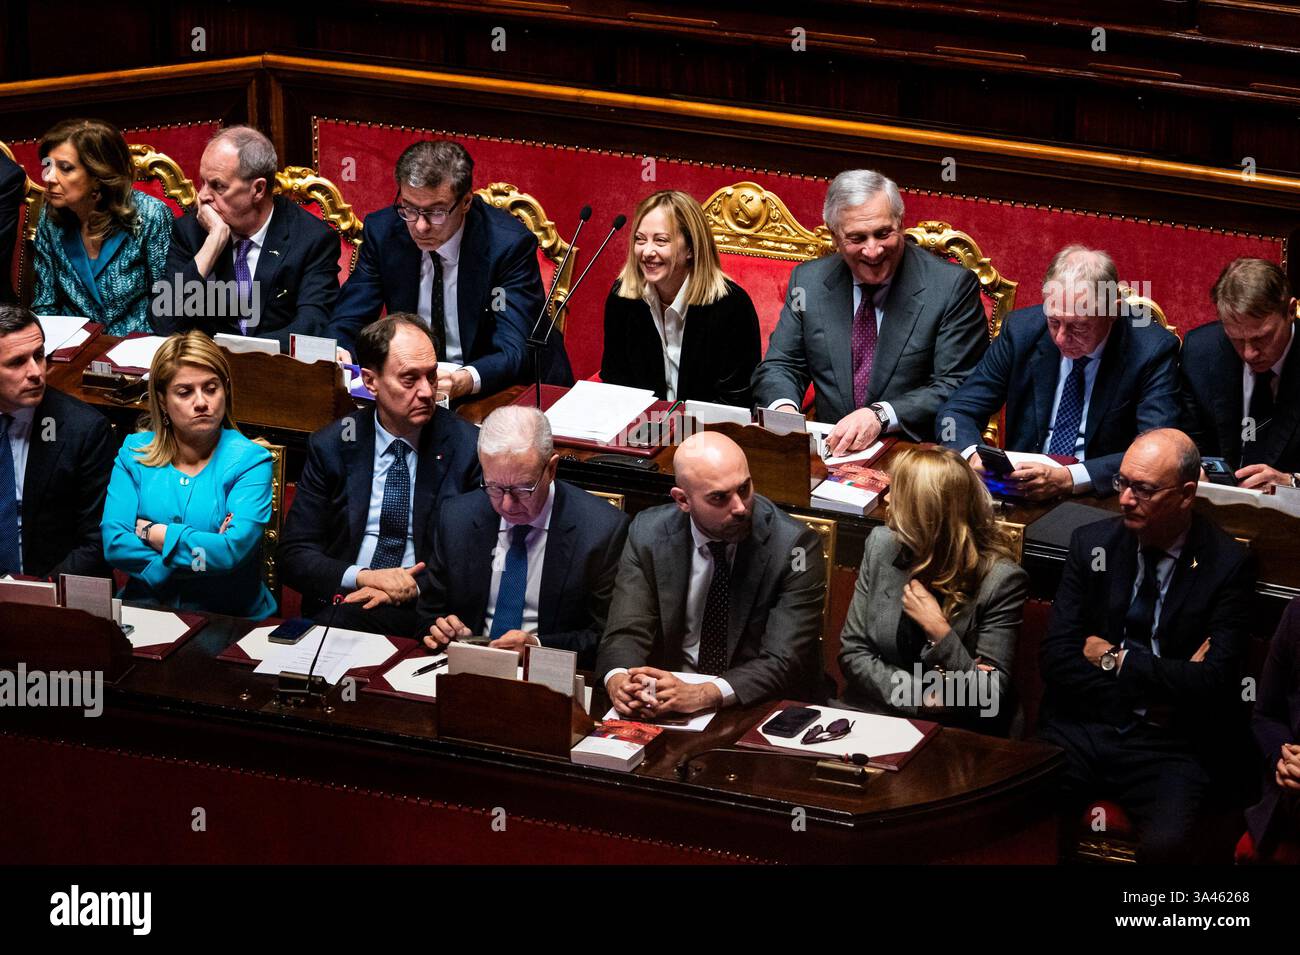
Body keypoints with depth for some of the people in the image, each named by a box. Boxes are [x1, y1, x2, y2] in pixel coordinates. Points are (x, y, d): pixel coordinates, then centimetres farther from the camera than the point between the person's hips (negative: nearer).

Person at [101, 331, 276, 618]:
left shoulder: (250, 460, 1)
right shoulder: (133, 453, 11)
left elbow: (235, 550, -13)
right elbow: (114, 544, -2)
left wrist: (148, 530, -5)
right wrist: (204, 554, -11)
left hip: (232, 617, -2)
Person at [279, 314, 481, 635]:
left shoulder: (468, 447, 1)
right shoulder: (331, 446, 6)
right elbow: (294, 555, 4)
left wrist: (417, 588, -17)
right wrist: (361, 577, -15)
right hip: (338, 604, 3)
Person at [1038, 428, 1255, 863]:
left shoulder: (1228, 565, -4)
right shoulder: (1092, 543, 6)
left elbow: (1214, 681, -12)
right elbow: (1057, 659, 1)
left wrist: (1115, 660, -5)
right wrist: (1155, 689, -9)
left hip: (1171, 745, -3)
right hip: (1082, 728, 3)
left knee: (1166, 842, -33)